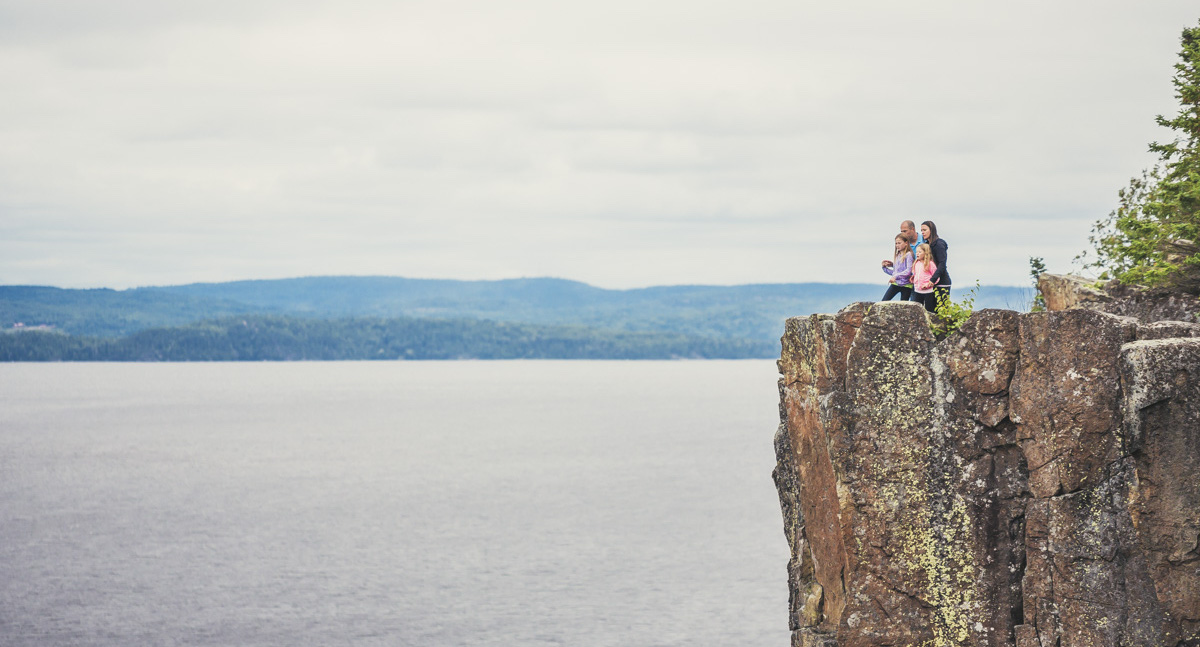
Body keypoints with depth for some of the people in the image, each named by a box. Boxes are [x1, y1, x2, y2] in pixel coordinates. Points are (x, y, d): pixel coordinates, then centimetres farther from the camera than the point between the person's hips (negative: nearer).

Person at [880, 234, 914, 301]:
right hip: (895, 284, 6)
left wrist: (896, 276, -27)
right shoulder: (897, 256, 13)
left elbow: (908, 271, -19)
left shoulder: (908, 255, -8)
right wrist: (885, 267, 5)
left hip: (906, 285, -6)